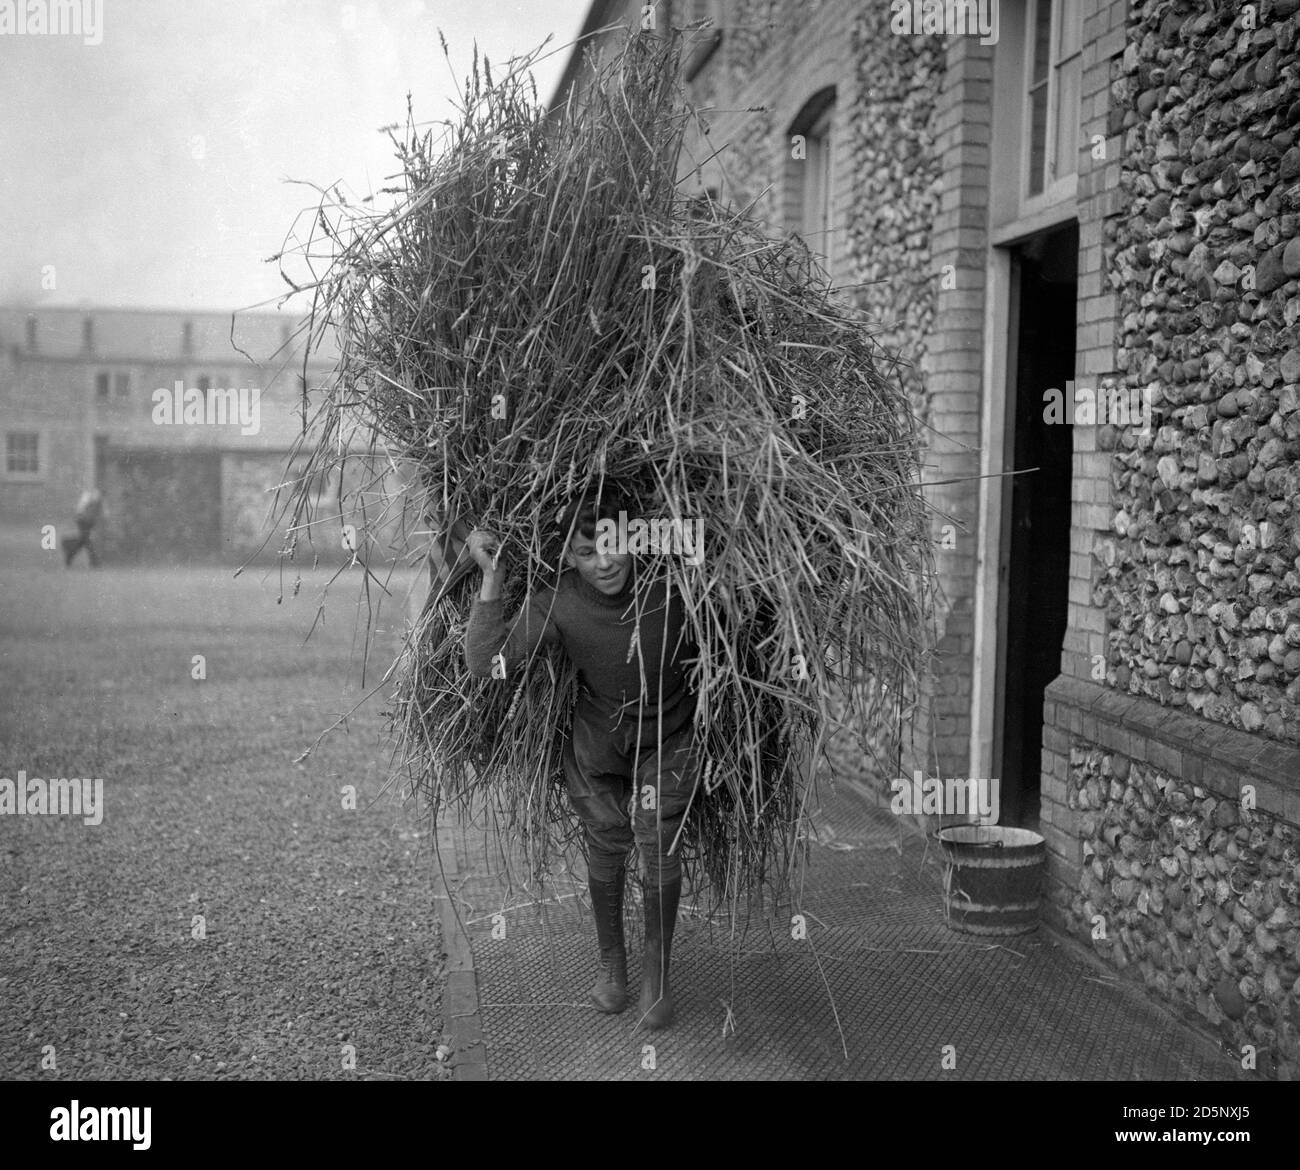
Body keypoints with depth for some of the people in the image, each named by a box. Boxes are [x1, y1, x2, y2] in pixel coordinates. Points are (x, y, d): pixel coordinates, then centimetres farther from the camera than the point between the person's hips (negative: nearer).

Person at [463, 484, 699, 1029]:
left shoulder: (669, 581, -24)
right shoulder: (556, 603, -23)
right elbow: (486, 664, -31)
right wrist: (492, 580, -36)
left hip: (668, 734, -1)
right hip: (599, 735, 1)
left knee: (657, 841, -11)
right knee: (606, 849, 12)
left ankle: (657, 969, 12)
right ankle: (611, 960, 39)